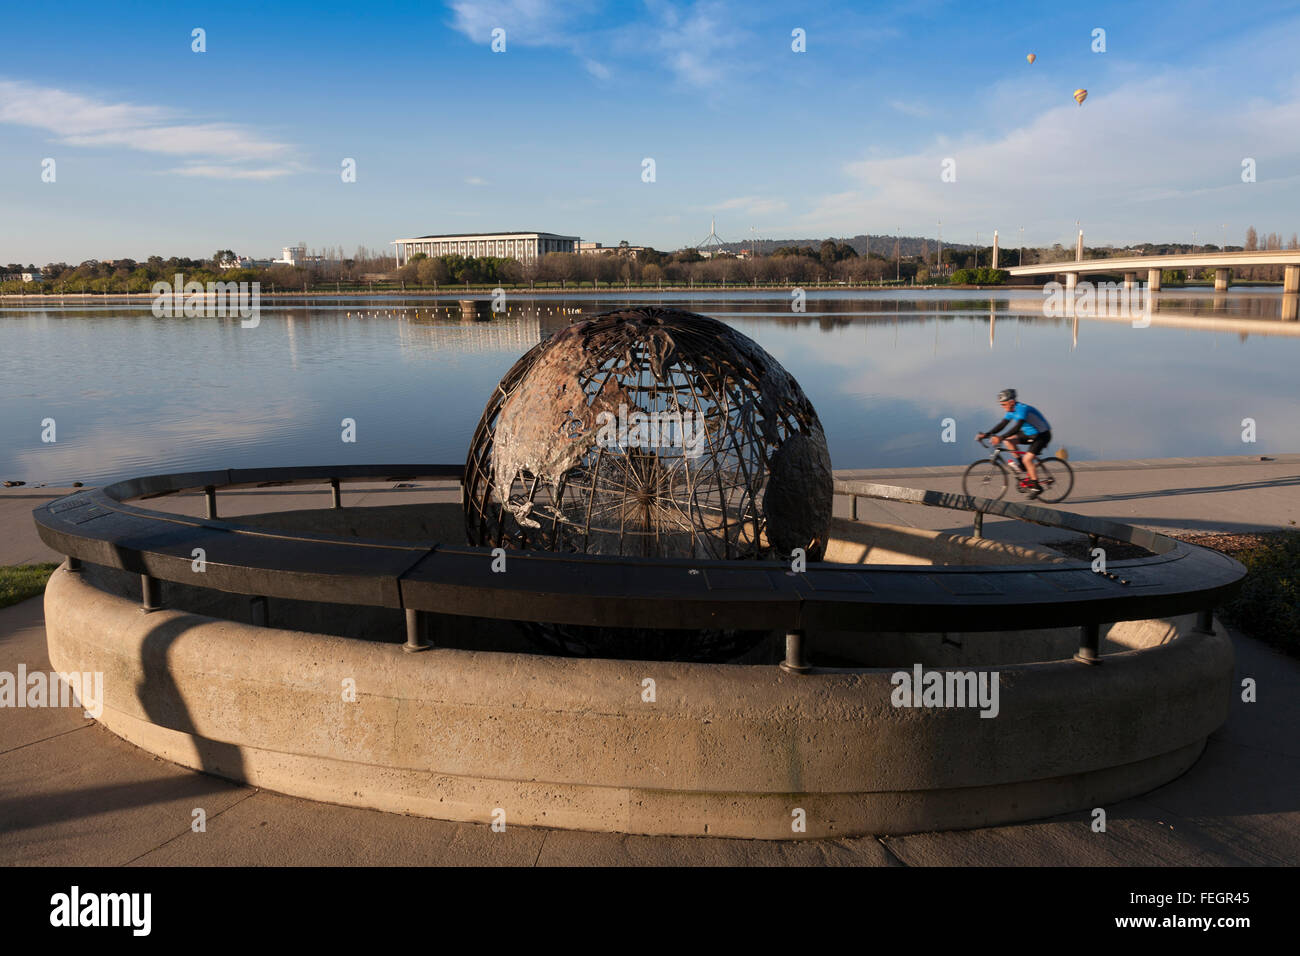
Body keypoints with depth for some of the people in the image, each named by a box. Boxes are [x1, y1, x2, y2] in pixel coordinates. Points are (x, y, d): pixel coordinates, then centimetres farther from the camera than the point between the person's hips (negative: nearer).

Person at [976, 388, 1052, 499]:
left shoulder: (1022, 408, -28)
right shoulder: (1010, 411, 0)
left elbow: (1017, 427, -39)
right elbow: (1002, 424, -1)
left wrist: (1001, 437, -47)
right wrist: (986, 434, -12)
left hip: (1042, 435, -9)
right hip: (1029, 433, 9)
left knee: (1027, 459, -20)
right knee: (1008, 441, -7)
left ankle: (1036, 487, -9)